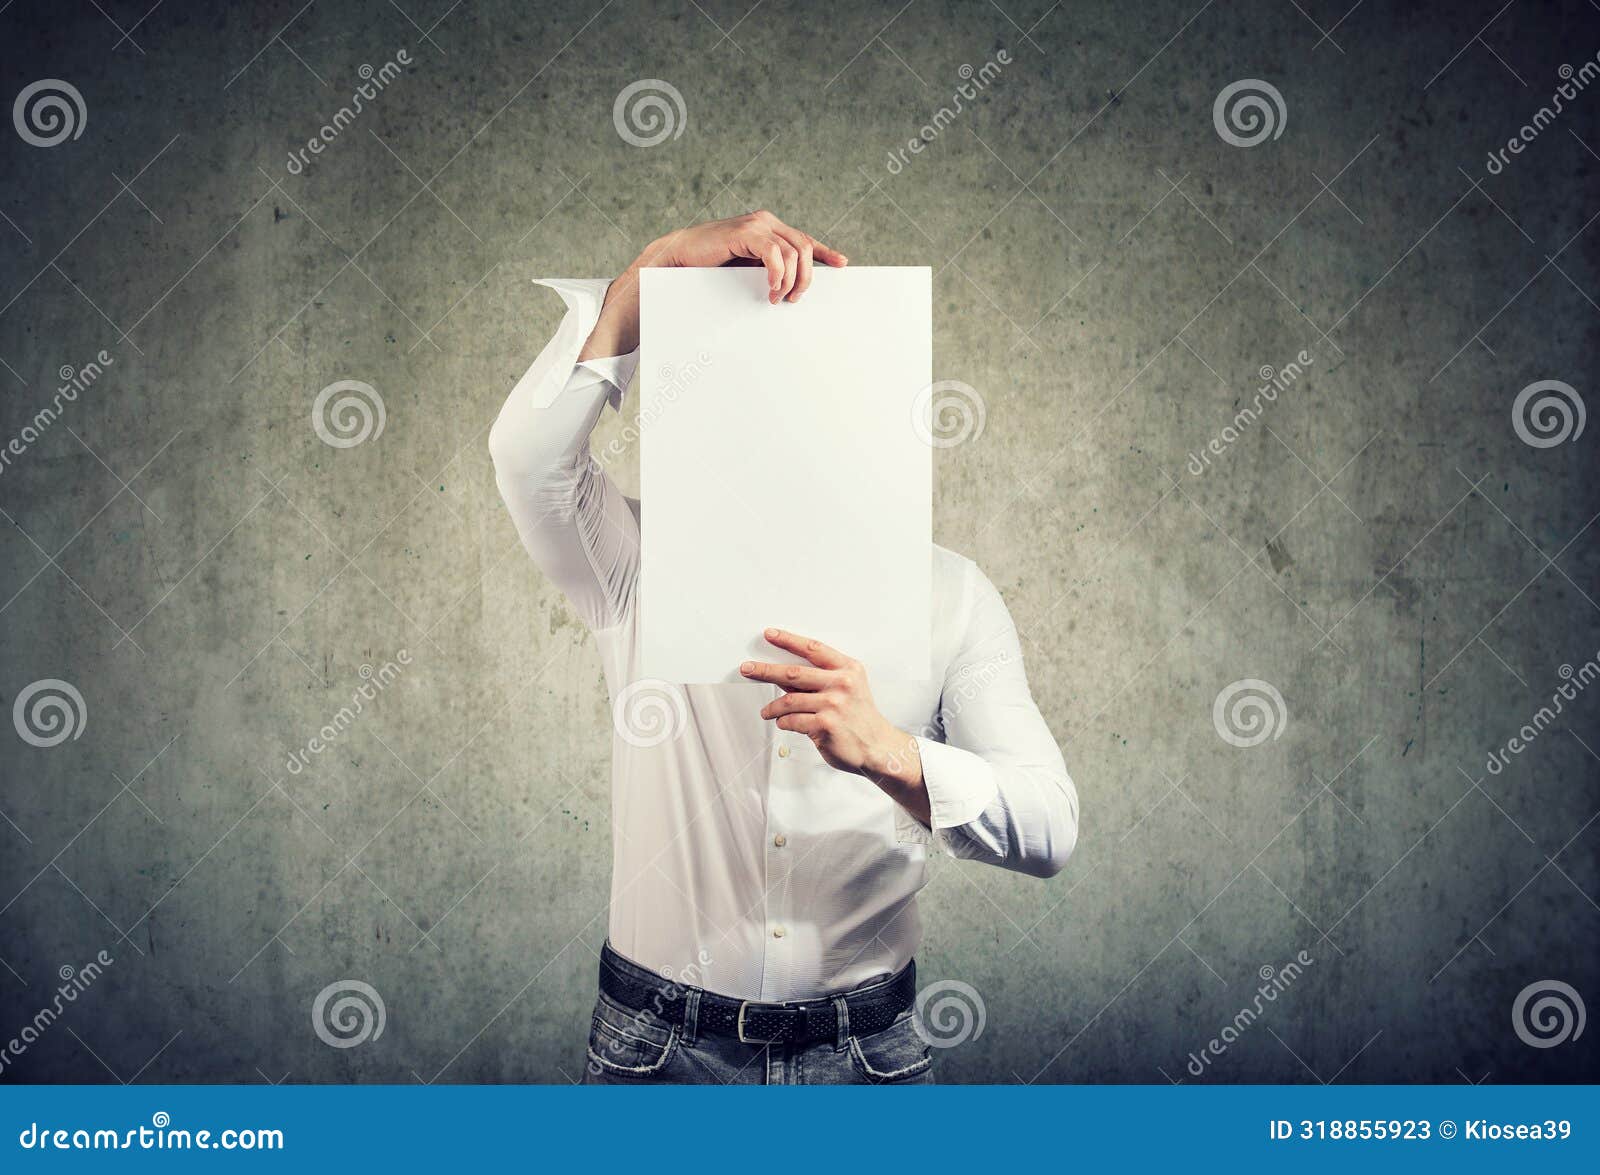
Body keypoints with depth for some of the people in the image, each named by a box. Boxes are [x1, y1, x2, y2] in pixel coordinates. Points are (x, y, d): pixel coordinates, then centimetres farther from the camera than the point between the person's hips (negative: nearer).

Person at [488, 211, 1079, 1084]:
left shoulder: (947, 593, -3)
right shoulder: (645, 566, -3)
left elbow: (1047, 830, -12)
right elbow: (529, 451, -23)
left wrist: (887, 752, -29)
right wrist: (660, 264, -25)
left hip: (865, 1049, 1)